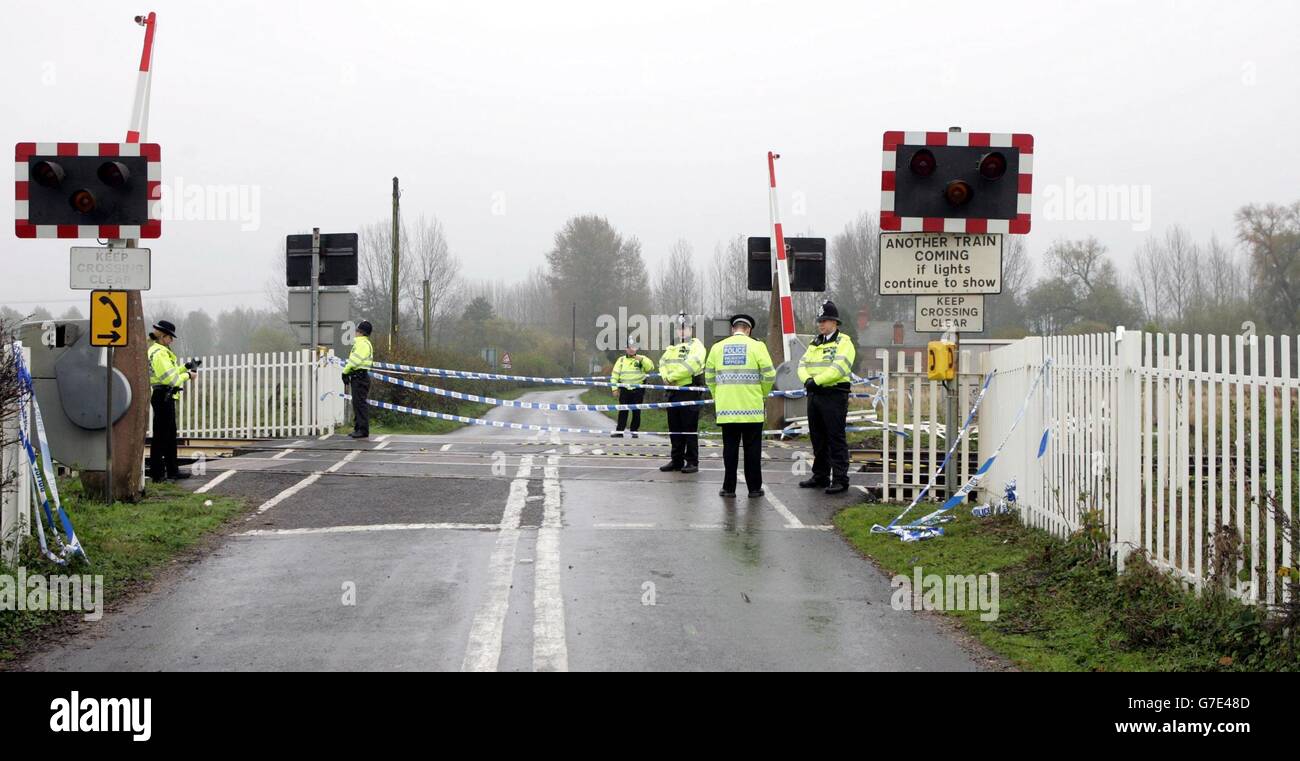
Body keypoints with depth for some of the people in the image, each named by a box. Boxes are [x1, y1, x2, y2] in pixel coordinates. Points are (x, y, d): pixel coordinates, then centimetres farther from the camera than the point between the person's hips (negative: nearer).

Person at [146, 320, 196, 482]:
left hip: (165, 397, 11)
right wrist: (187, 375, -10)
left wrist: (185, 367, 13)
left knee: (170, 435, 16)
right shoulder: (159, 353, -16)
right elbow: (169, 378, -22)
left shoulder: (153, 350, 16)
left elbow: (170, 372, 21)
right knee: (160, 435, -5)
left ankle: (172, 471, 23)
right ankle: (157, 473, -1)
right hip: (163, 397, -11)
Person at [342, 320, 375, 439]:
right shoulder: (360, 343, 20)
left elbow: (355, 360, -20)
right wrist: (347, 372, 10)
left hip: (360, 377, -11)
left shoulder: (363, 344, -14)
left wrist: (345, 372, -9)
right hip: (357, 377, 11)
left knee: (360, 403, -11)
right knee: (357, 404, 14)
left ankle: (363, 430, -11)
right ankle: (358, 429, 19)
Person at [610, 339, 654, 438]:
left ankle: (634, 430, 13)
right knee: (623, 411, 0)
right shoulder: (621, 360, 7)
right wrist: (614, 388, -1)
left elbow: (650, 367, -11)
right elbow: (614, 375, 6)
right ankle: (619, 431, 3)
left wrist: (642, 359, -21)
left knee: (636, 412, 3)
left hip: (638, 390, -1)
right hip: (625, 390, 1)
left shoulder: (641, 359, 5)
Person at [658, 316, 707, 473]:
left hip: (689, 390, -7)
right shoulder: (671, 348, 22)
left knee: (690, 429, -6)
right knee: (675, 429, 10)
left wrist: (672, 377, -17)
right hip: (673, 392, 7)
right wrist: (666, 376, -10)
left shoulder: (696, 346, -2)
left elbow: (691, 365, -18)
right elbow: (663, 363, 12)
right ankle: (677, 460, 17)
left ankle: (692, 462, -2)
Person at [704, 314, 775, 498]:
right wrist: (763, 394, 12)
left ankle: (729, 488, 8)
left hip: (726, 407, 2)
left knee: (730, 448, 7)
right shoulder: (756, 346, -2)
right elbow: (769, 375, -4)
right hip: (751, 407, -2)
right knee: (752, 448, 5)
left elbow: (709, 377, 11)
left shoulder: (718, 348, 6)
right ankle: (754, 487, 8)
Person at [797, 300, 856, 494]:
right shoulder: (815, 344, 19)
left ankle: (840, 480, -6)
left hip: (834, 396, -8)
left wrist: (817, 381, -21)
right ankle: (820, 477, 22)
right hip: (814, 395, 8)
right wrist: (807, 379, -12)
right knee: (818, 439, 13)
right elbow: (803, 364, 9)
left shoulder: (844, 343, -6)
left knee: (836, 439, -8)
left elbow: (839, 368, -19)